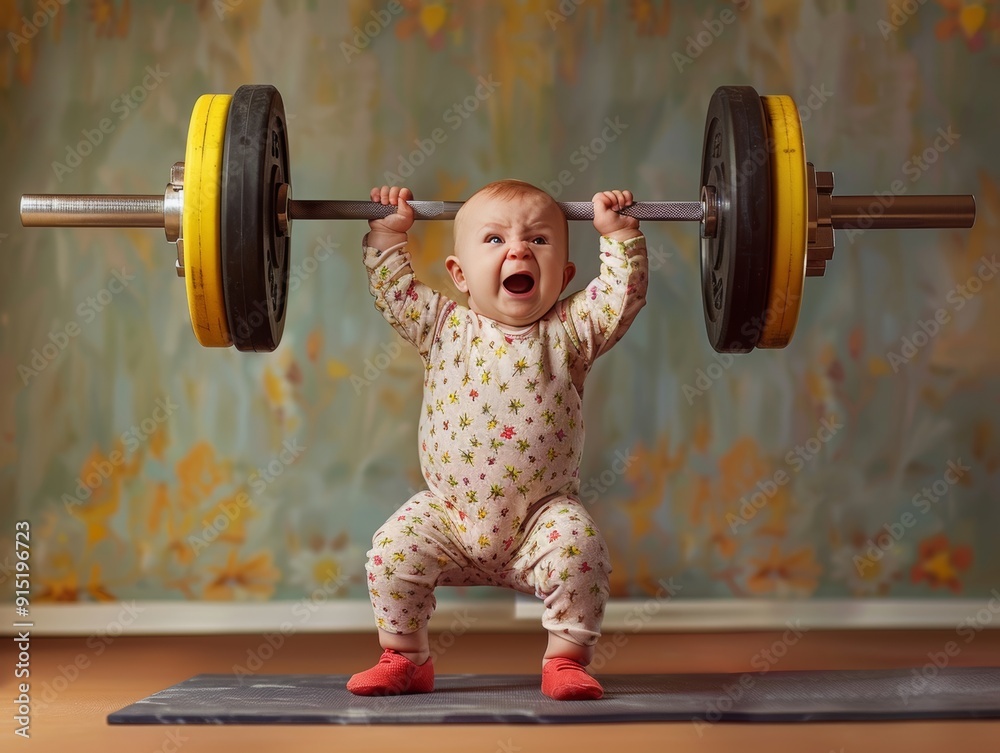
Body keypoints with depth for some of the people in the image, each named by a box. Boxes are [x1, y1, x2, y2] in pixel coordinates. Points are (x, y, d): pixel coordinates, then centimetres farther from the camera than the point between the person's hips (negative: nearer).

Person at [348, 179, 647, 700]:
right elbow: (390, 286, 8)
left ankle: (566, 661, -8)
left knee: (579, 550, -27)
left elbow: (625, 293, -4)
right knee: (392, 553, -17)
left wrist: (619, 234, -6)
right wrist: (388, 231, 3)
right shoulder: (443, 327, 2)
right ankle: (404, 660, 5)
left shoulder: (569, 332, -1)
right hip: (447, 517, 2)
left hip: (540, 521, -1)